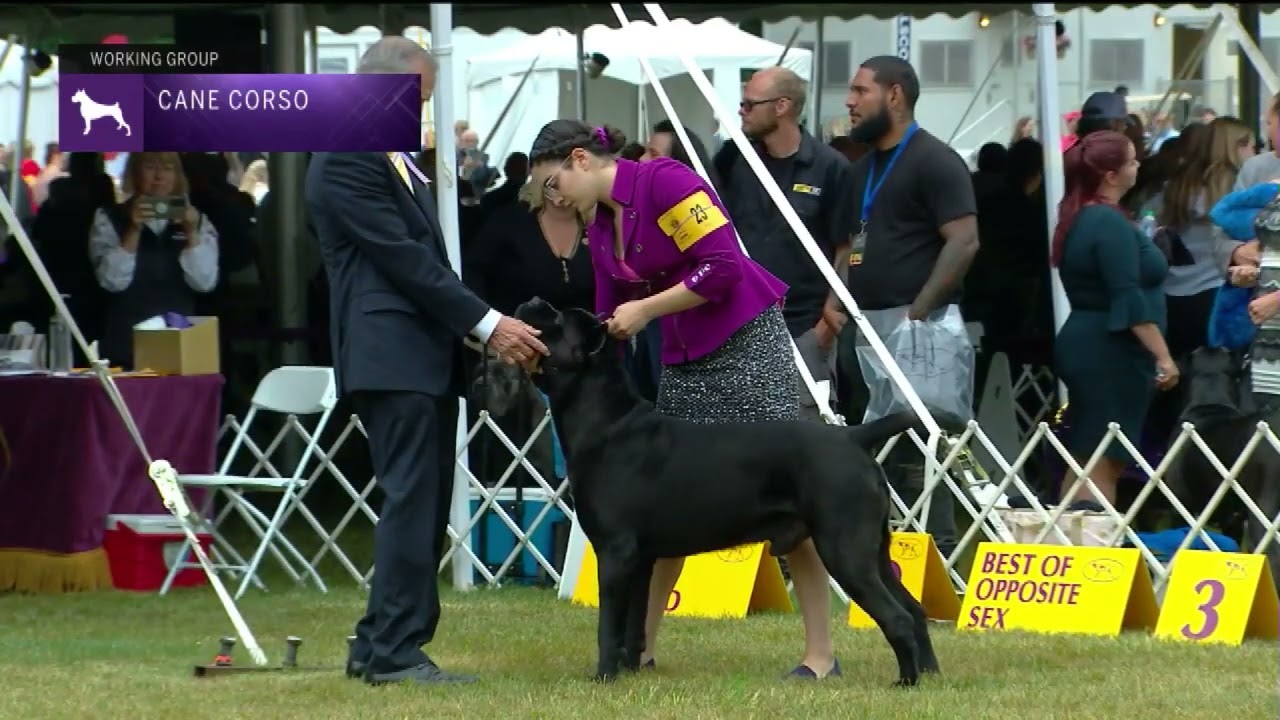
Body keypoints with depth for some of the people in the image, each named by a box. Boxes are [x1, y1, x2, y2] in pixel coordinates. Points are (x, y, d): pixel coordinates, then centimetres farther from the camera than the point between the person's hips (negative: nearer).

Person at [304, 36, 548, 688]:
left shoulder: (395, 159, 19)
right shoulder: (344, 160, -12)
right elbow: (405, 259, -17)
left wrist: (481, 329, 8)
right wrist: (486, 324, -17)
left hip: (426, 356, 10)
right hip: (389, 356, -10)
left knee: (422, 506, 10)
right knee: (412, 501, -11)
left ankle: (378, 645, 15)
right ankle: (395, 652, -10)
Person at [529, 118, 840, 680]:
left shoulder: (665, 182, -13)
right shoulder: (600, 230, 11)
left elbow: (722, 266, -20)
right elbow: (608, 324, 15)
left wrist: (645, 309, -15)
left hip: (746, 341, -8)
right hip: (685, 360, 8)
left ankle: (821, 654, -3)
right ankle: (640, 647, 16)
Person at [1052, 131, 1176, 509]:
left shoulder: (1079, 217, 12)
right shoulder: (1111, 223, -17)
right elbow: (1129, 299, -23)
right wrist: (1162, 356, -22)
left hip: (1084, 346, 10)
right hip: (1111, 353, -10)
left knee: (1084, 459, 13)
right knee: (1105, 463, -9)